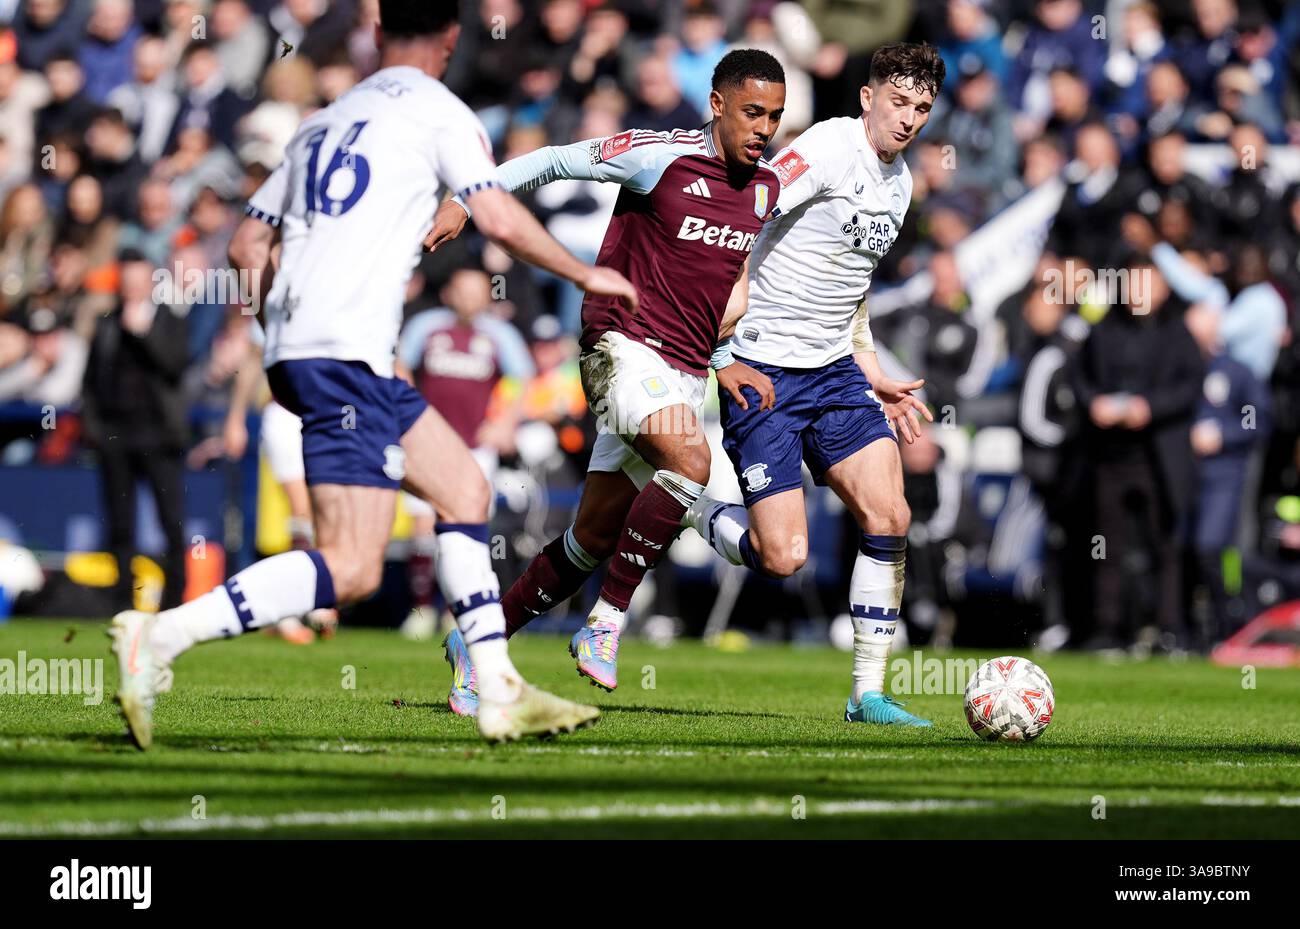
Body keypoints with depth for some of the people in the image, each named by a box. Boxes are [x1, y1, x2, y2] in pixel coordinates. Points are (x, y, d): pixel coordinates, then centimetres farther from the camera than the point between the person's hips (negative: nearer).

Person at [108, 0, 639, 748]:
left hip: (296, 344, 9)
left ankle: (501, 694, 13)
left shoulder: (324, 122, 23)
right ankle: (160, 636, -24)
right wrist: (587, 276, 8)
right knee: (351, 569, -14)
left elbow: (248, 246, 23)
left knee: (463, 486, 17)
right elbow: (499, 218, -7)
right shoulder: (437, 111, 3)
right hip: (347, 351, -9)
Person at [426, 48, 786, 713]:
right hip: (626, 350, -6)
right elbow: (553, 161, -1)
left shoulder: (767, 188, 9)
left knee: (594, 538, 6)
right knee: (689, 461, -32)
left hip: (686, 376, 6)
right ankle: (605, 624, -20)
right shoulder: (662, 157, -10)